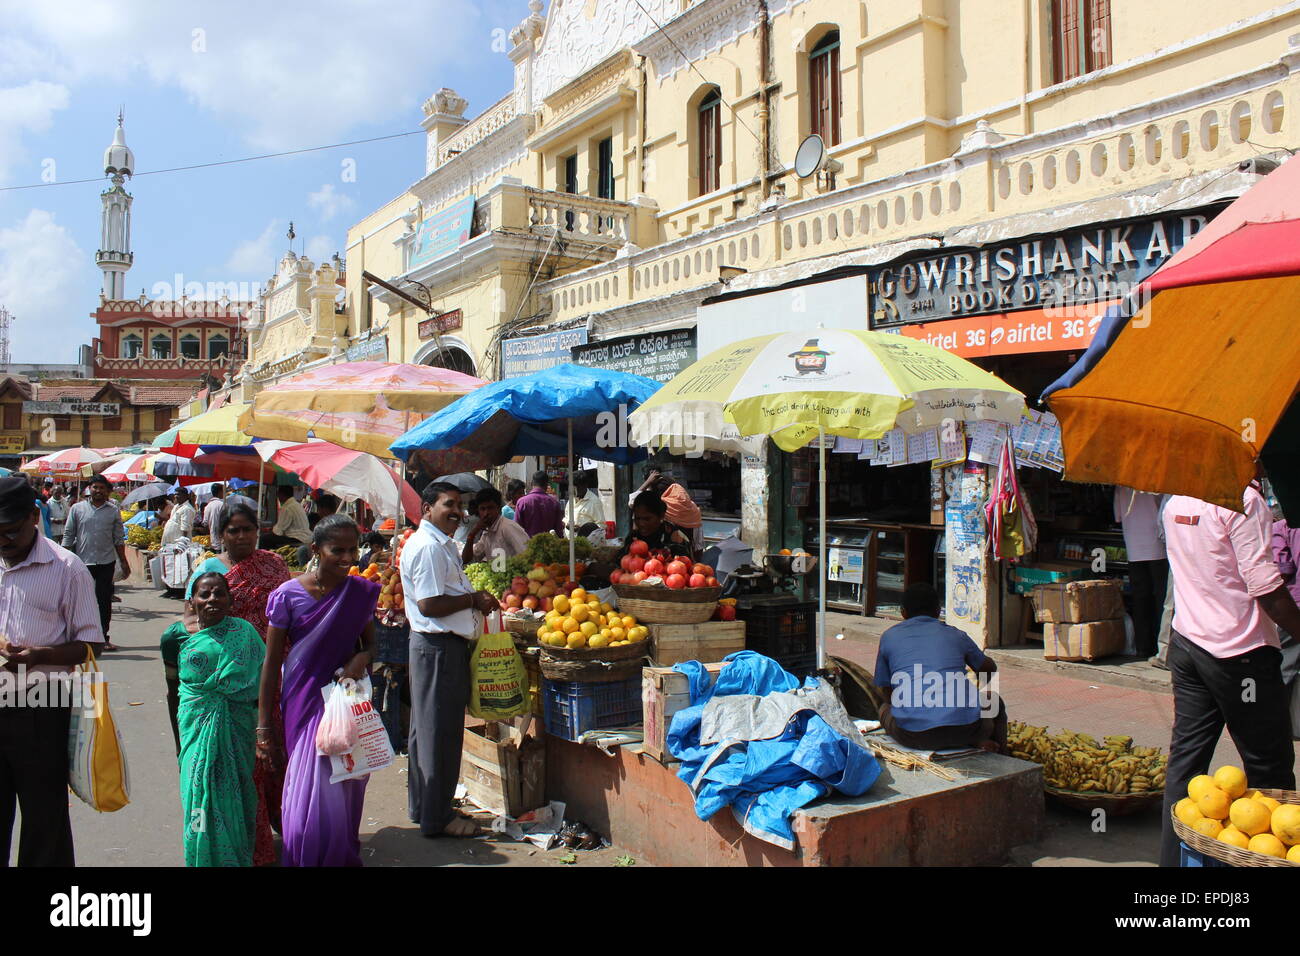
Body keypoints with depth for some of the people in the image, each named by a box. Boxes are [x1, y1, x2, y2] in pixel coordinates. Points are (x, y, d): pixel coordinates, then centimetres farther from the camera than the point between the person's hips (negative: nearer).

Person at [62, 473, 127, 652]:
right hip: (82, 562, 0)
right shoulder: (77, 509, 3)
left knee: (104, 600, 2)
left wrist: (123, 562, 8)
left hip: (105, 563, 1)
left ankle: (103, 637, 10)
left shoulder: (113, 511, 6)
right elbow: (68, 536, 5)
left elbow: (119, 538, 9)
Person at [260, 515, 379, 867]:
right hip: (305, 702, -3)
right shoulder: (288, 595, -10)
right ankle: (306, 858, 19)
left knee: (345, 795, 13)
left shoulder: (361, 592, -2)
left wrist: (363, 658, -14)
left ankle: (345, 857, 35)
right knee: (313, 799, -2)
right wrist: (264, 725, -4)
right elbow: (272, 662, -5)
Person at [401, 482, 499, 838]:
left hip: (447, 645, 11)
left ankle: (425, 807, 30)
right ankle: (436, 818, 8)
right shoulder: (427, 546, -17)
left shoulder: (443, 544, 17)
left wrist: (476, 599, 8)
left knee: (429, 730, 18)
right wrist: (473, 600, -13)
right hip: (438, 646, -11)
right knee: (438, 732, -2)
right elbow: (429, 605, -23)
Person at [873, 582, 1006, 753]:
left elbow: (886, 690, 24)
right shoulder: (956, 635, 19)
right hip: (965, 729, 3)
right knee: (994, 702, 34)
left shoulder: (889, 637, 16)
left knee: (885, 708, 31)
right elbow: (990, 668, 37)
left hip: (913, 736, -3)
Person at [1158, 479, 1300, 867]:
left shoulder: (1177, 501, 9)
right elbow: (1265, 586, -18)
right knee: (1269, 766, 7)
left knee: (1186, 755, 10)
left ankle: (1174, 855, 15)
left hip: (1186, 643, 7)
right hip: (1238, 650, -7)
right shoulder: (1242, 498, -15)